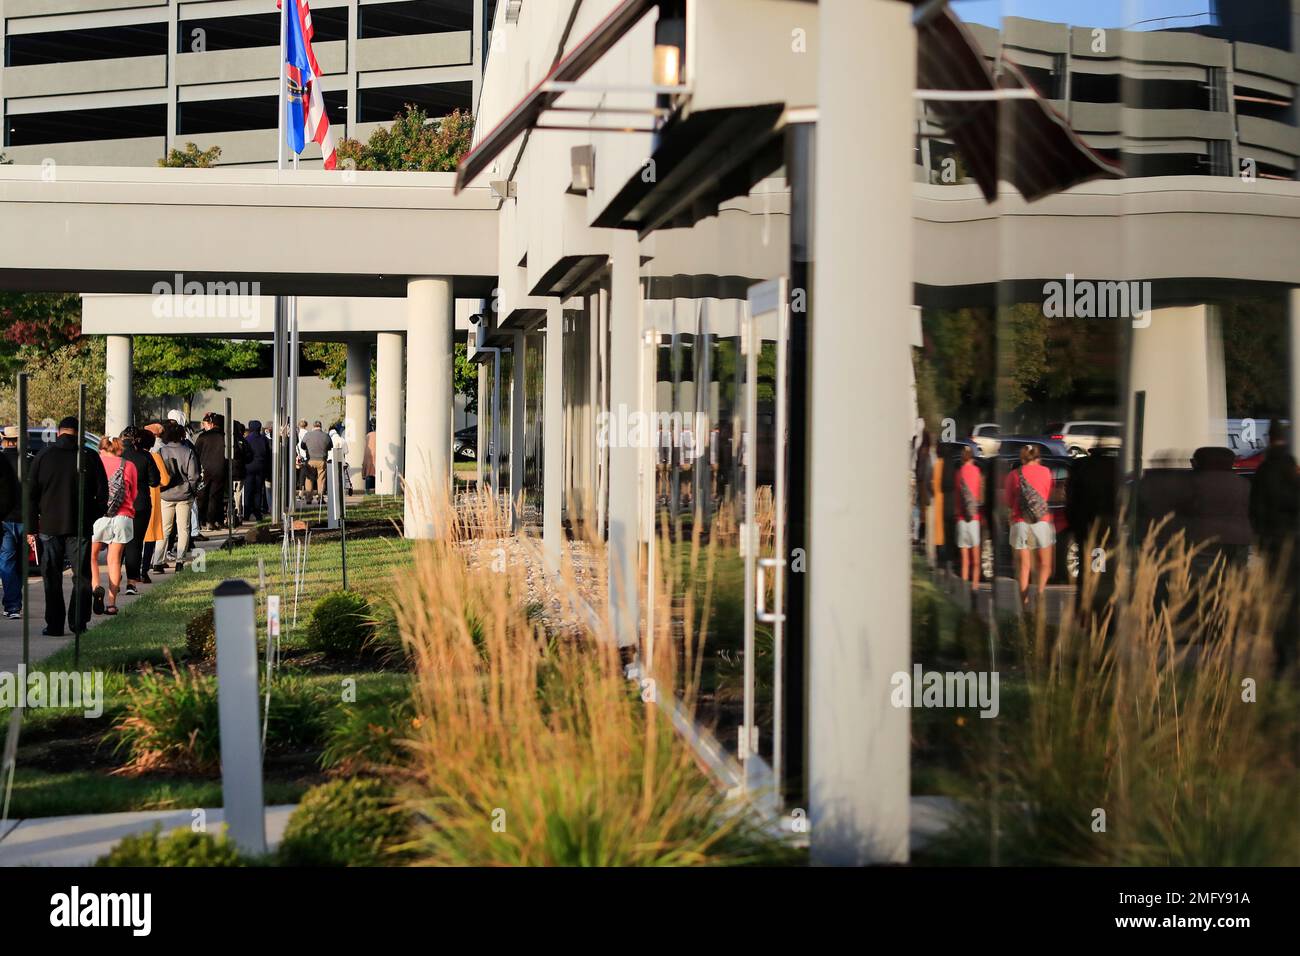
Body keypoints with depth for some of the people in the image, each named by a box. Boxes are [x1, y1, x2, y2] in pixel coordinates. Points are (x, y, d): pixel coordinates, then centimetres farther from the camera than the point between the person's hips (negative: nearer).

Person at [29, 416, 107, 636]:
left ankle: (54, 624, 6)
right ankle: (78, 622, 4)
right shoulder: (89, 458, -3)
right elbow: (102, 494, 0)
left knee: (52, 577, 7)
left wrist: (31, 527, 6)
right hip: (81, 527, 0)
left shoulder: (43, 456, 0)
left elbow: (32, 494, 2)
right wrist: (92, 518, 13)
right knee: (82, 575, 8)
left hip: (50, 526, 1)